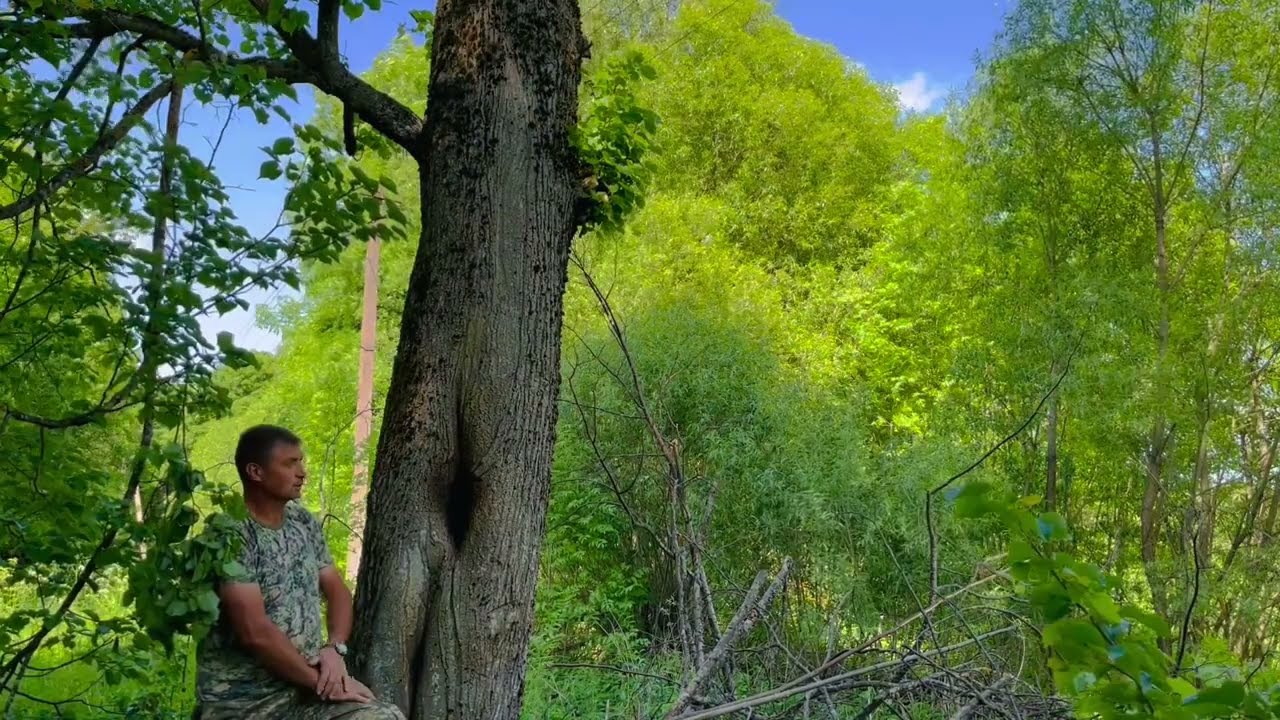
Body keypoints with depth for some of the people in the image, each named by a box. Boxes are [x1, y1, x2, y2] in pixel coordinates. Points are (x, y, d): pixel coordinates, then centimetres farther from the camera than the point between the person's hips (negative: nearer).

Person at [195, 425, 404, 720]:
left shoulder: (304, 522, 8)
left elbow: (337, 591, 13)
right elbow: (255, 632, -20)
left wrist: (334, 648, -5)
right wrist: (320, 681, -14)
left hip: (304, 686, 6)